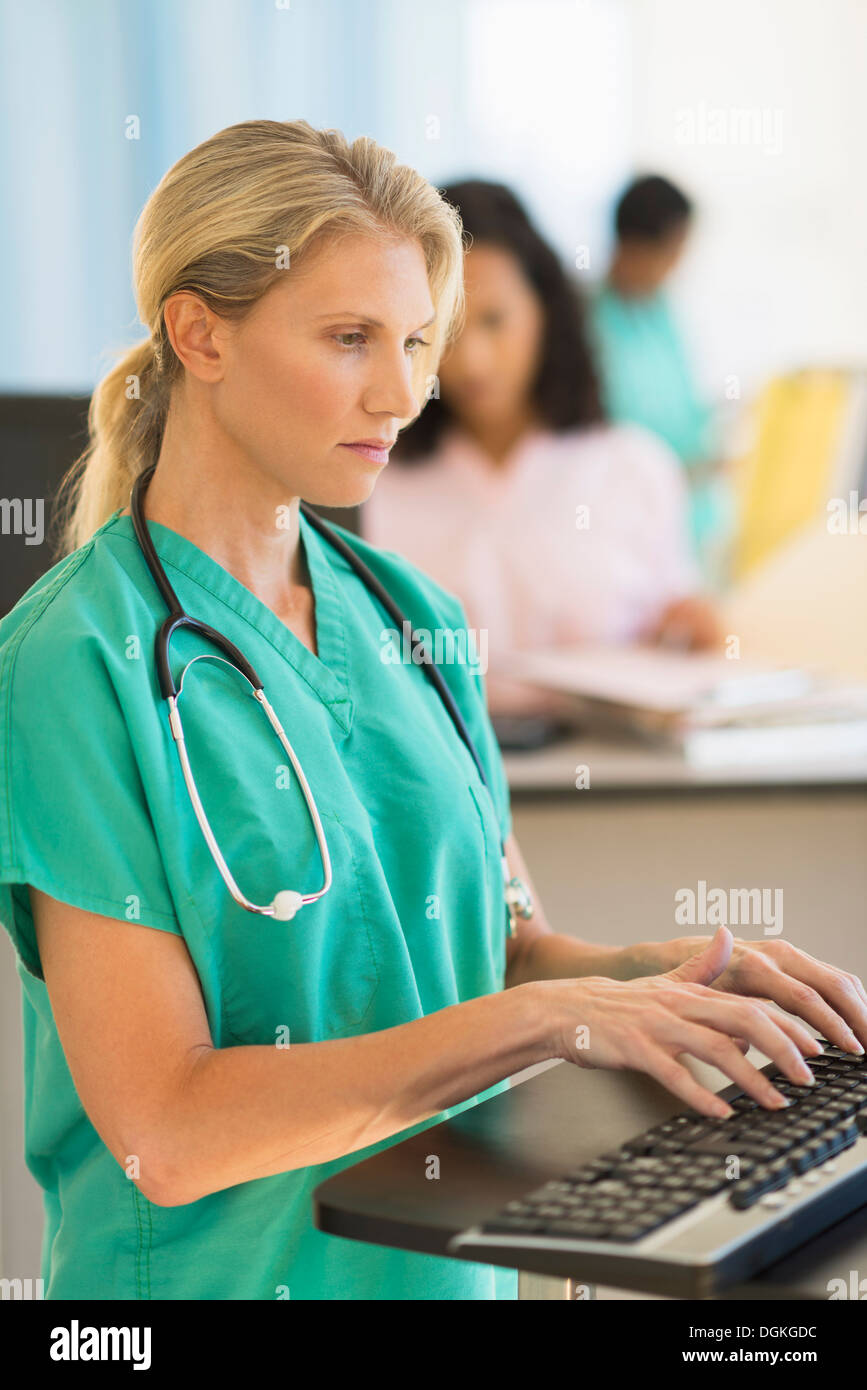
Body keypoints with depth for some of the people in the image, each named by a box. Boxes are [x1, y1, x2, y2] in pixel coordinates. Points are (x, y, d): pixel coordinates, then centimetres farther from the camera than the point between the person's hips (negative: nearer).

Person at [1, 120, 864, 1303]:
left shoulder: (414, 617, 5)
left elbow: (502, 947, 11)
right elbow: (167, 1133, -18)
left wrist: (661, 973, -8)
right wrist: (547, 1017, -20)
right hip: (229, 1271, -5)